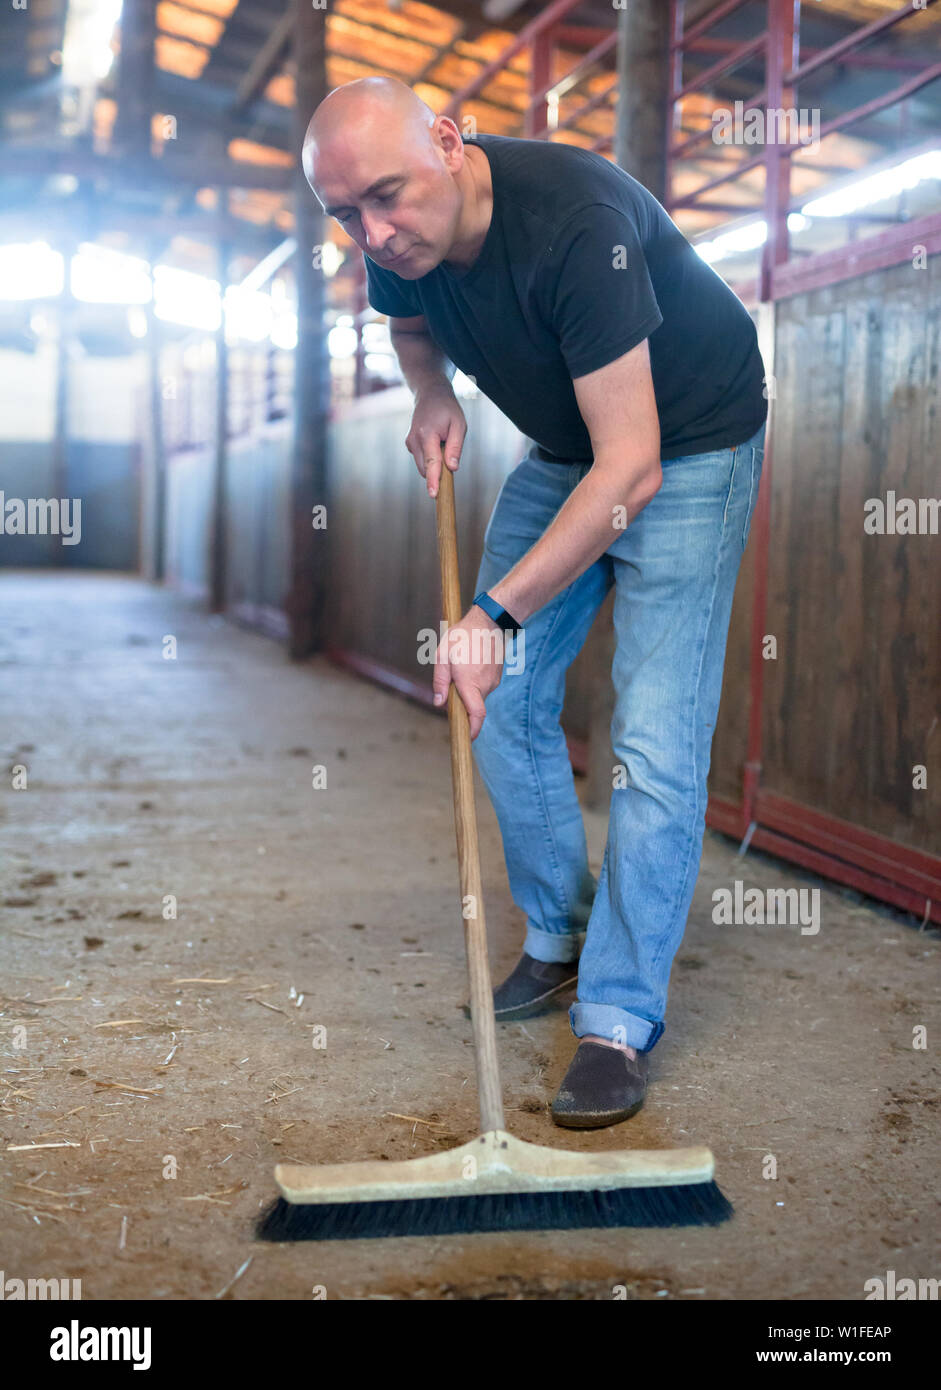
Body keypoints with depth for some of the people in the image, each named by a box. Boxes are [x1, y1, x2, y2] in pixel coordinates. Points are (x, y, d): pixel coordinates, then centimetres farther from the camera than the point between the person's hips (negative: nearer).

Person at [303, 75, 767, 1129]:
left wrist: (494, 613, -37)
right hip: (562, 448, 7)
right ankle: (558, 938, 25)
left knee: (654, 742, -13)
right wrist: (432, 392, -8)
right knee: (501, 702, 6)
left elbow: (631, 470, -37)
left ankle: (619, 1021, -4)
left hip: (689, 447, -7)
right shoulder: (399, 240, -13)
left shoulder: (577, 221, -36)